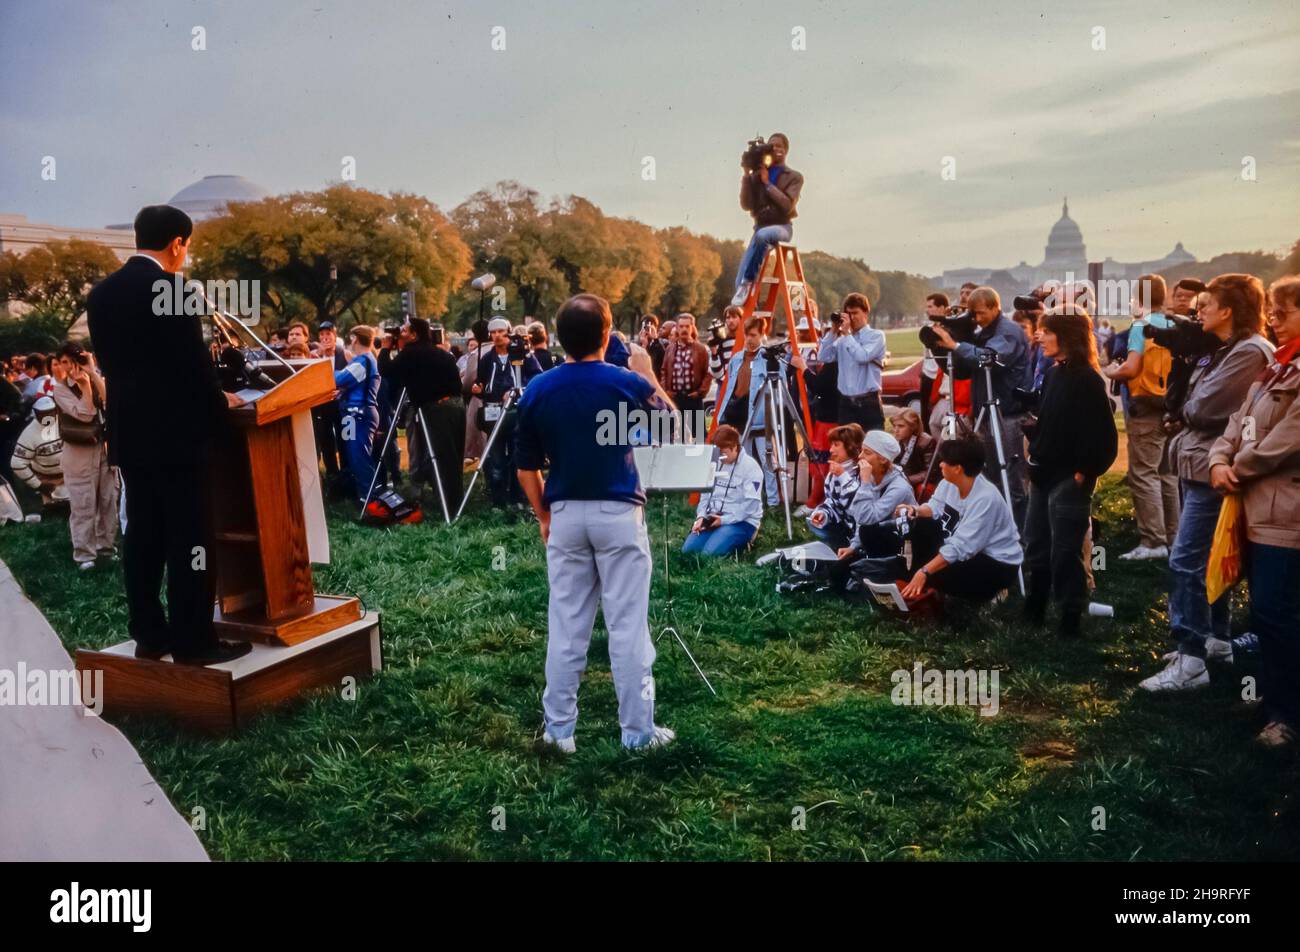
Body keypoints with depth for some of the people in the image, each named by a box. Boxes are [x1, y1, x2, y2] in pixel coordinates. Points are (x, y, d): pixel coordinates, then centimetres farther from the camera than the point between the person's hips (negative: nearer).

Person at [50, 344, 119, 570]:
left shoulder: (96, 379, 6)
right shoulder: (60, 389, -4)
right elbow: (85, 414, -17)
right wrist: (84, 383, -16)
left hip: (104, 447, 4)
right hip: (79, 451, -4)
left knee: (108, 500, 9)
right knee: (83, 504, -2)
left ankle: (106, 545, 22)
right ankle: (84, 554, 4)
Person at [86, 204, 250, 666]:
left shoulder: (101, 293, 9)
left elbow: (109, 362, 13)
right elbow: (195, 363, -15)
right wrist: (219, 404, 1)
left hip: (128, 431, 8)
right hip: (176, 432, -8)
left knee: (143, 535, 12)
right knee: (189, 537, -2)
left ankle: (149, 634, 18)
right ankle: (193, 640, 3)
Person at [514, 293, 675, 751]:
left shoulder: (537, 390, -1)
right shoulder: (627, 383, -8)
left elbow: (526, 469, 4)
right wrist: (646, 376, 19)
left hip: (565, 514, 3)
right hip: (618, 513, -3)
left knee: (565, 624, 10)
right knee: (627, 624, 4)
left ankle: (559, 727, 18)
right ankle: (638, 729, 11)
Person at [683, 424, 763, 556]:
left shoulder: (750, 466, -11)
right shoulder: (715, 464, 10)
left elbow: (751, 504, -17)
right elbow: (706, 494, 14)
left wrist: (724, 520, -20)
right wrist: (701, 516, -4)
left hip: (742, 521, -6)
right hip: (713, 518, 6)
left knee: (709, 553, -26)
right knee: (688, 549, -14)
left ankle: (740, 543, 2)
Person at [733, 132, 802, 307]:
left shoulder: (794, 177, 3)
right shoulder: (756, 176, 8)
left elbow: (787, 205, -13)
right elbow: (746, 205, -3)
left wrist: (768, 183, -13)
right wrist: (746, 175, -8)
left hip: (782, 227, -3)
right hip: (761, 227, 3)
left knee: (762, 235, -40)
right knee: (740, 281, -14)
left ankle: (749, 281, -26)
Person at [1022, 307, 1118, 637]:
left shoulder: (1087, 379, -14)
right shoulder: (1052, 373, 11)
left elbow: (1105, 436, -16)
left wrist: (1085, 472, -16)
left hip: (1069, 480, -9)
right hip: (1044, 475, 9)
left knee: (1065, 555, -2)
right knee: (1035, 548, 16)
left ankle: (1070, 621, 10)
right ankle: (1033, 614, 30)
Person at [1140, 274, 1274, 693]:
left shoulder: (1250, 352, -16)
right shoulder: (1227, 350, 18)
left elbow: (1203, 408, -19)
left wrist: (1185, 409, 1)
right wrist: (1189, 413, -3)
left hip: (1211, 469, -11)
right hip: (1200, 465, 11)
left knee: (1185, 562, -12)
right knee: (1205, 559, 17)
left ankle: (1190, 661, -9)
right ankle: (1219, 638, 29)